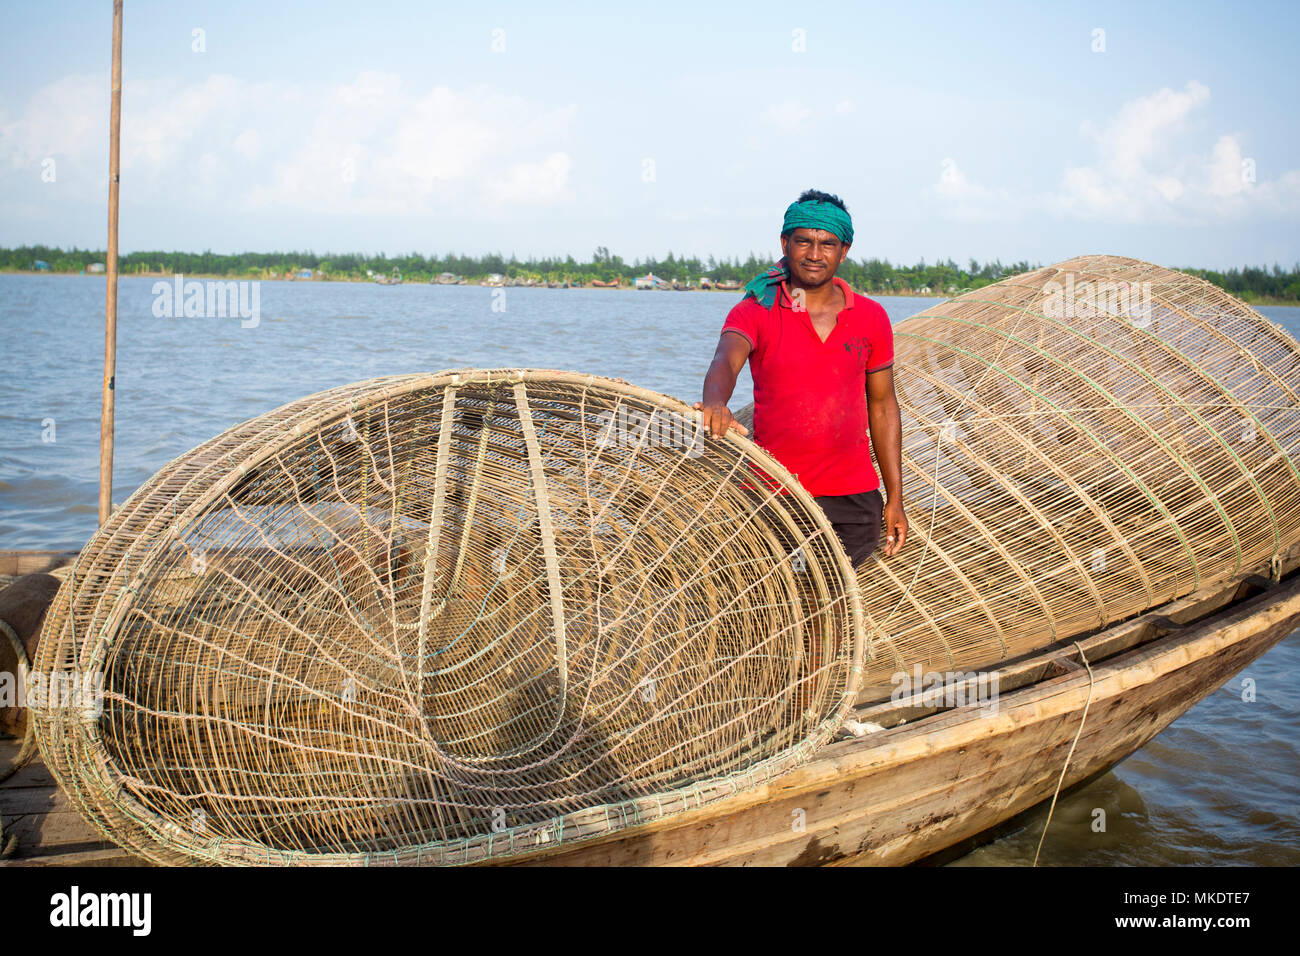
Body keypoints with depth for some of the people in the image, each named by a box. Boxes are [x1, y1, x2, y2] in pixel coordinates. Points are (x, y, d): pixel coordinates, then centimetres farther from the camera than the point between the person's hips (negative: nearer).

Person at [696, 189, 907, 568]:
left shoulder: (871, 318, 6)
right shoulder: (755, 312, -3)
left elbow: (882, 405, 12)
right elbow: (725, 361, -23)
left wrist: (895, 498, 10)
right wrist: (715, 401, -48)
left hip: (853, 499, 2)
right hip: (775, 497, -2)